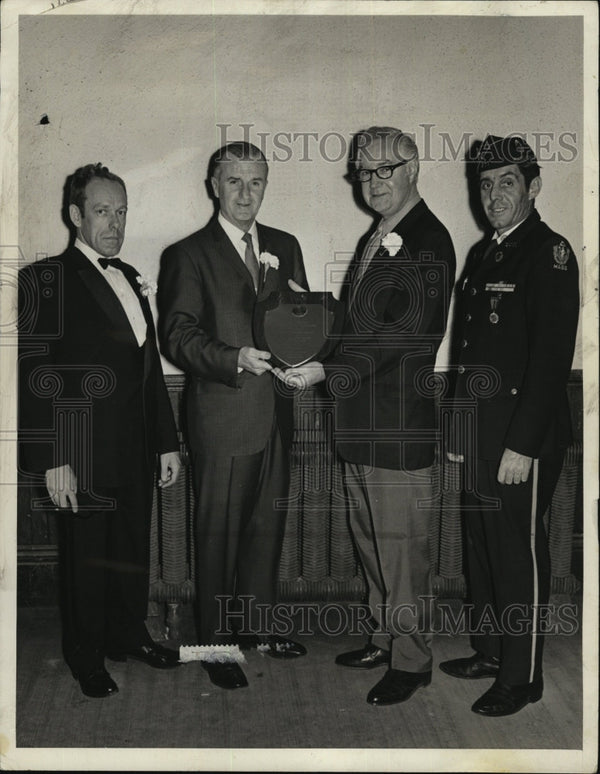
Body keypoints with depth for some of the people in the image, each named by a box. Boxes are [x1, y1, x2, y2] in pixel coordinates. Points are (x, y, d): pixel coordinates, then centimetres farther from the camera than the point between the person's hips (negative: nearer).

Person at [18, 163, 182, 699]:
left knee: (133, 549, 16)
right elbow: (34, 377, -13)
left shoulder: (130, 278, 14)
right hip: (84, 452, -6)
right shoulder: (46, 279, -8)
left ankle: (128, 635, 35)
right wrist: (51, 460, -18)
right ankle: (87, 656, 25)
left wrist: (167, 442, 15)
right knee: (86, 555, 8)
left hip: (136, 451, 6)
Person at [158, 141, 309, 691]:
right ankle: (216, 642, 18)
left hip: (276, 413, 5)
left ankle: (257, 624, 34)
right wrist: (235, 360, -25)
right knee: (219, 534, 4)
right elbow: (178, 336, -11)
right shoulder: (189, 254, -4)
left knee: (267, 526, 16)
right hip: (222, 417, -5)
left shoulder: (284, 247, 12)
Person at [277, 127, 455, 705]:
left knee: (402, 546, 1)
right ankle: (385, 637, 33)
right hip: (360, 420, 9)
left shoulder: (428, 243, -12)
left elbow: (406, 334, -20)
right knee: (370, 540, 18)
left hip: (400, 424, -9)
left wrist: (328, 371, -24)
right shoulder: (373, 241, 17)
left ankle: (411, 659, 15)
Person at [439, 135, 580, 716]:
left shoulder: (549, 253, -10)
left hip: (523, 436, -8)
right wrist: (458, 428, 14)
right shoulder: (481, 255, 15)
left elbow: (551, 358, -17)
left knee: (519, 556, 0)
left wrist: (522, 445, -20)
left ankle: (522, 676, 13)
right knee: (482, 547, 15)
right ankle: (490, 649, 30)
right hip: (477, 433, 8)